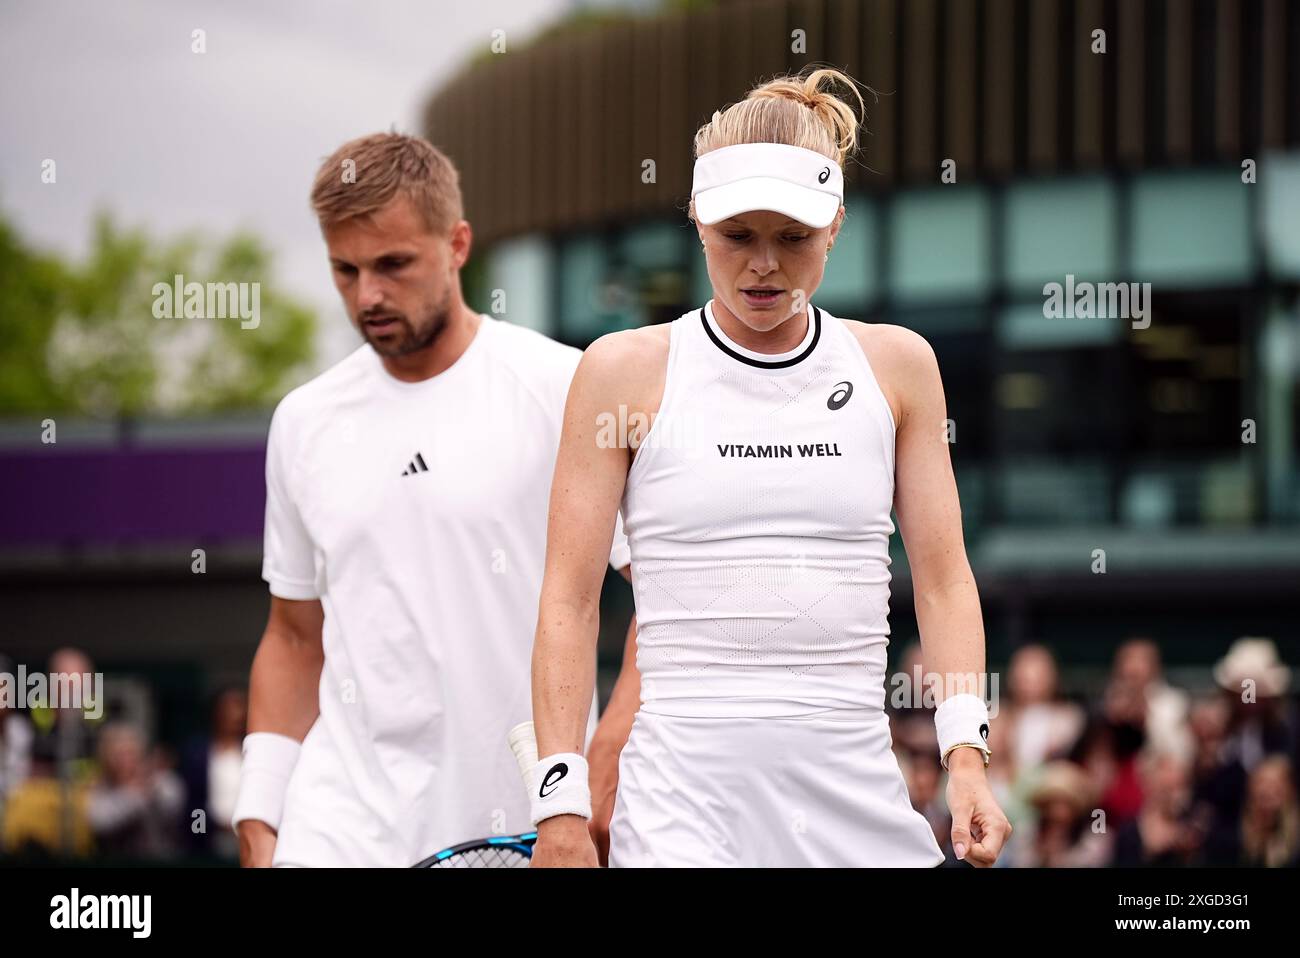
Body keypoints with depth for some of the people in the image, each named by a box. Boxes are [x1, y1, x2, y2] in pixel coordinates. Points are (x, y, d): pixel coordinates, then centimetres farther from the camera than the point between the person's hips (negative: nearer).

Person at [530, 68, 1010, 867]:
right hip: (684, 794, -3)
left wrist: (967, 755, -3)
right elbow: (570, 601, 1)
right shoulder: (626, 371, 2)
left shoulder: (897, 365, 9)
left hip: (858, 794, 3)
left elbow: (944, 580, 10)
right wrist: (562, 800, -5)